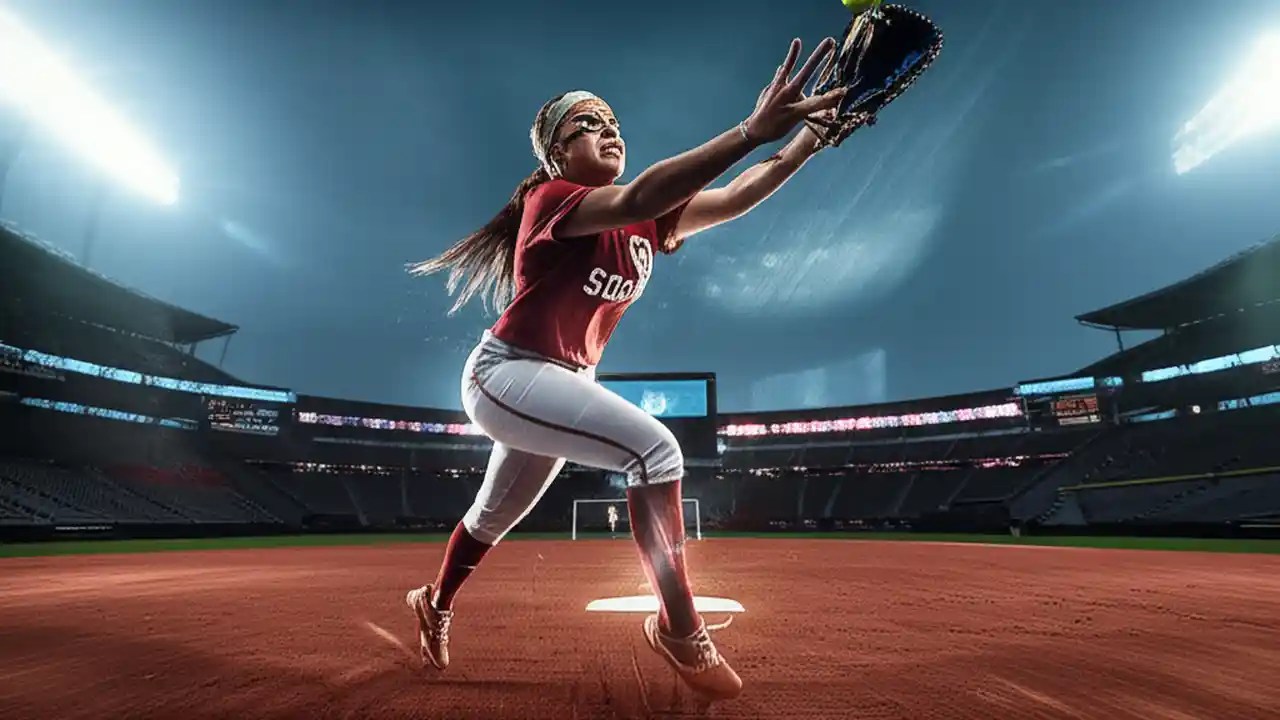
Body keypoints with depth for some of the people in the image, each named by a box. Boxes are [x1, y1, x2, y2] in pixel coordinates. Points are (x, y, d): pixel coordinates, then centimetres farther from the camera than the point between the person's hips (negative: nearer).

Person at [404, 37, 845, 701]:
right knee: (655, 449, -25)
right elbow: (635, 200, -40)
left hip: (561, 386, 8)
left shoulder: (647, 222, 2)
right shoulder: (552, 199, -18)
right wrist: (751, 131, -48)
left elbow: (733, 199, -12)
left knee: (495, 516, 26)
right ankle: (679, 630, -14)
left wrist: (813, 136, -25)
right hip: (506, 373, -8)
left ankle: (434, 602, 52)